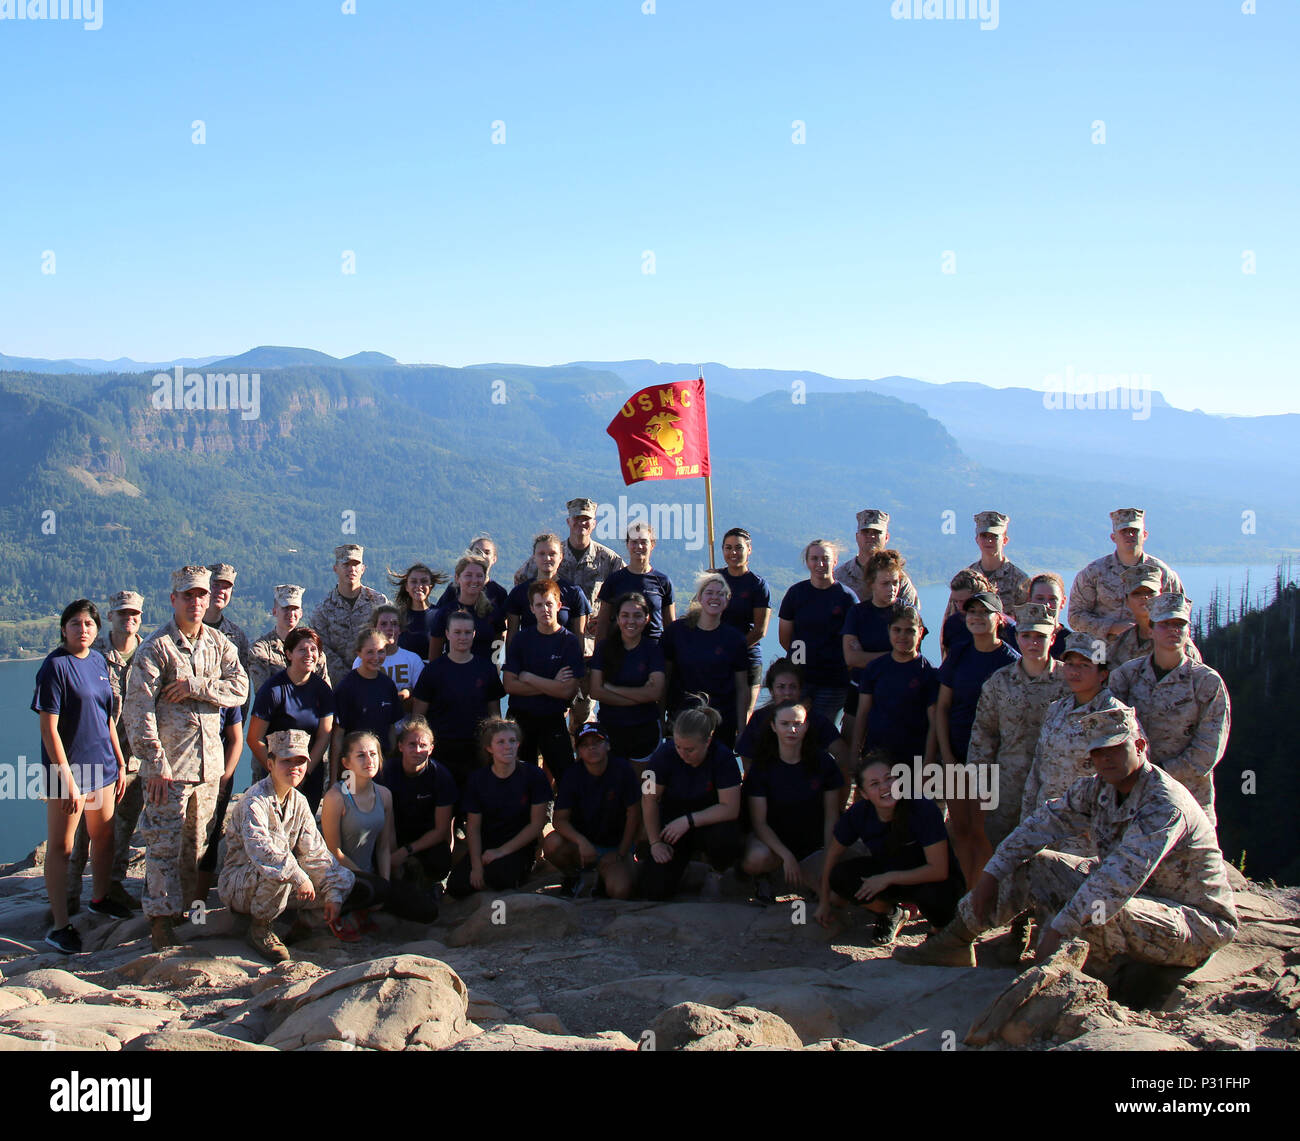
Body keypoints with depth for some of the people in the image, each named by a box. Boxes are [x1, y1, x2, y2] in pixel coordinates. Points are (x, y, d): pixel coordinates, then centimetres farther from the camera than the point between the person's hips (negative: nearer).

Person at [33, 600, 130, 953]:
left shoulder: (98, 661, 7)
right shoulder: (56, 665, -13)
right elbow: (49, 728, -15)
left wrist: (120, 763, 15)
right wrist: (67, 779, -18)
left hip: (102, 765, 7)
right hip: (68, 769, -7)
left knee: (104, 836, 18)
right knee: (60, 847, 1)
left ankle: (100, 898, 38)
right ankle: (59, 926, 6)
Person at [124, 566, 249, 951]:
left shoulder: (219, 643, 10)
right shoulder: (155, 647, -5)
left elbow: (239, 688, -2)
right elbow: (138, 709, -10)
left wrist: (194, 685, -15)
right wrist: (155, 763, -16)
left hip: (209, 760, 5)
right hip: (169, 762, -5)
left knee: (196, 842, 11)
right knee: (164, 842, -5)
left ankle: (185, 905, 22)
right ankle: (161, 919, 1)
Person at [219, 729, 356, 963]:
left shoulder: (299, 802, 4)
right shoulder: (255, 801, -21)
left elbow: (315, 852, 2)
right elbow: (260, 848, -37)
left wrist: (333, 896, -8)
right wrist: (298, 877, -36)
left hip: (281, 886, 6)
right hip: (238, 885, -6)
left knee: (345, 879, -7)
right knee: (278, 872, -39)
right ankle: (261, 929, -15)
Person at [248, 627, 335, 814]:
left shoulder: (322, 690, 1)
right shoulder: (273, 689, -13)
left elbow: (323, 737, 3)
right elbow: (254, 740, -11)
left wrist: (305, 772, -6)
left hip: (312, 776, 4)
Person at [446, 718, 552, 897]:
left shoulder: (534, 776, -6)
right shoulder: (478, 779, 1)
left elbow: (537, 823, -6)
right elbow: (473, 827, -1)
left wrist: (502, 851, -12)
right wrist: (476, 865, -14)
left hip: (519, 847, -3)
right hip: (486, 847, 3)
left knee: (497, 875, -33)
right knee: (456, 887, -17)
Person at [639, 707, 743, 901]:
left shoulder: (723, 758, -19)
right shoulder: (665, 753, -16)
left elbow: (730, 809, -21)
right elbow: (649, 799, -8)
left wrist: (689, 820, -27)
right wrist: (655, 842, -11)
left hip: (710, 821, -1)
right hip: (672, 823, 1)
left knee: (725, 840, -38)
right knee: (655, 890, -15)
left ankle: (717, 872, 0)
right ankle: (678, 866, 22)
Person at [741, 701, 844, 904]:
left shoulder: (823, 762, -4)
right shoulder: (762, 766, -8)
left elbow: (831, 816, -1)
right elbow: (759, 822, -12)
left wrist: (829, 858, -12)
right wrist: (786, 856, -24)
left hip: (813, 844, 2)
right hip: (773, 839, -2)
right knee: (756, 859, -38)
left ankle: (804, 875, 11)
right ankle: (763, 876, 1)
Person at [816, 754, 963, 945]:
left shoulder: (924, 809, -29)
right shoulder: (859, 814, -17)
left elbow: (939, 870, -27)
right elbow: (834, 853, 0)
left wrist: (888, 878, -27)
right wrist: (825, 901, 4)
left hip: (928, 878, -4)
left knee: (934, 896, -38)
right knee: (840, 876, -22)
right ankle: (891, 913, 5)